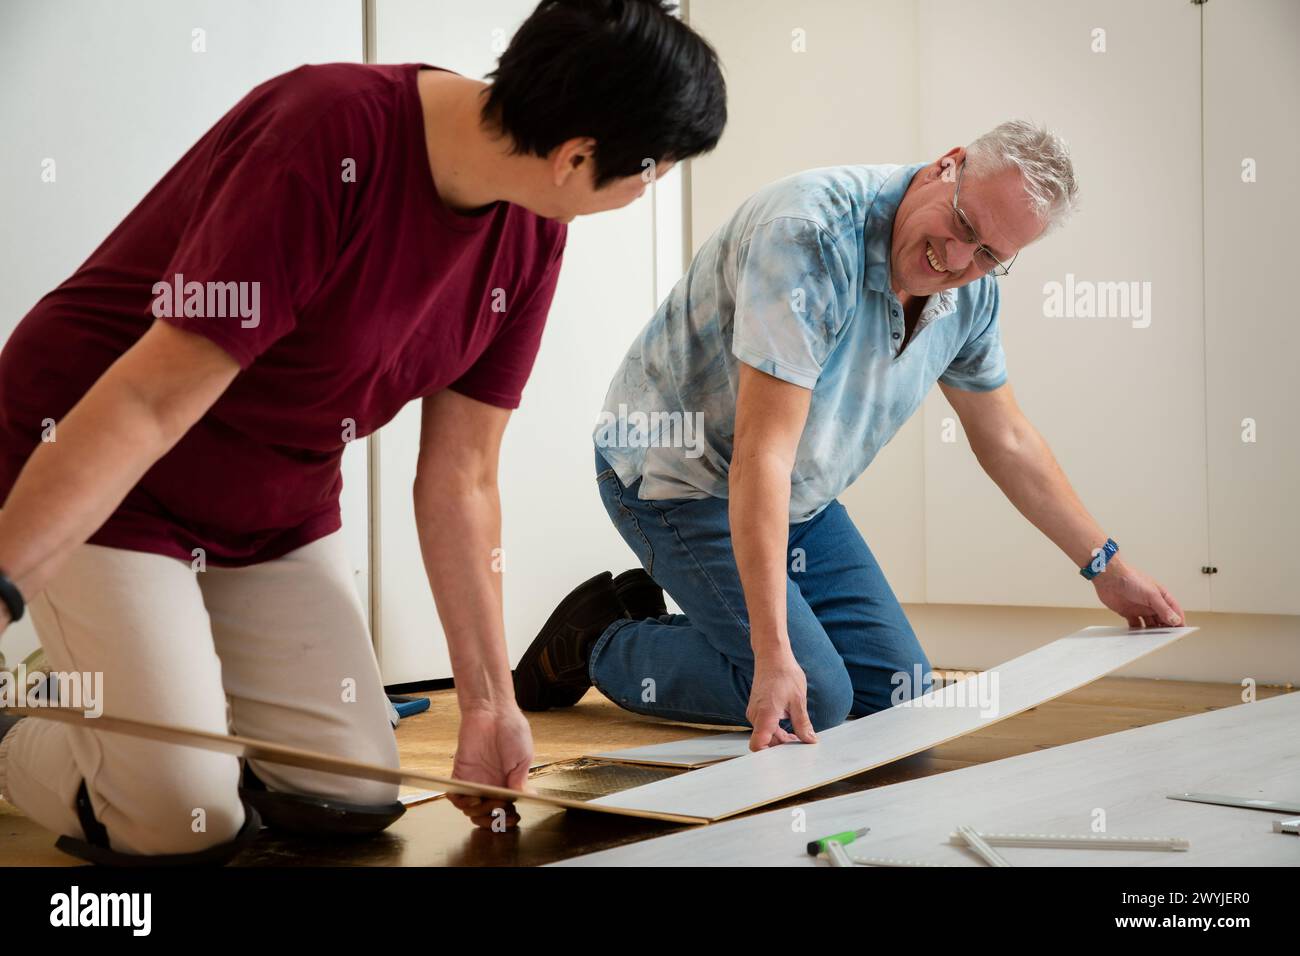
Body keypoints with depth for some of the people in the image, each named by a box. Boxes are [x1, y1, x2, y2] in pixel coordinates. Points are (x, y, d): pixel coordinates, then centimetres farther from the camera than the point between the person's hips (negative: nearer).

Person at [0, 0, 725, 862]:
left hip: (281, 507, 7)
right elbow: (150, 402, -32)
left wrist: (489, 702, -1)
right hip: (95, 484, -7)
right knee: (187, 818, -14)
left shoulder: (530, 233, -7)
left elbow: (459, 481, -2)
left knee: (359, 796, 4)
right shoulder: (329, 141, -30)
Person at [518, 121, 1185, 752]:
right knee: (815, 701, -19)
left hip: (798, 499, 8)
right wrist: (775, 654, -41)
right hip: (676, 475, -8)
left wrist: (1105, 566, 15)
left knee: (897, 690, 4)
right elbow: (762, 451, -37)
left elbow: (1005, 439, 12)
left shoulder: (971, 290, -6)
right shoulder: (815, 235, -32)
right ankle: (597, 645, 2)